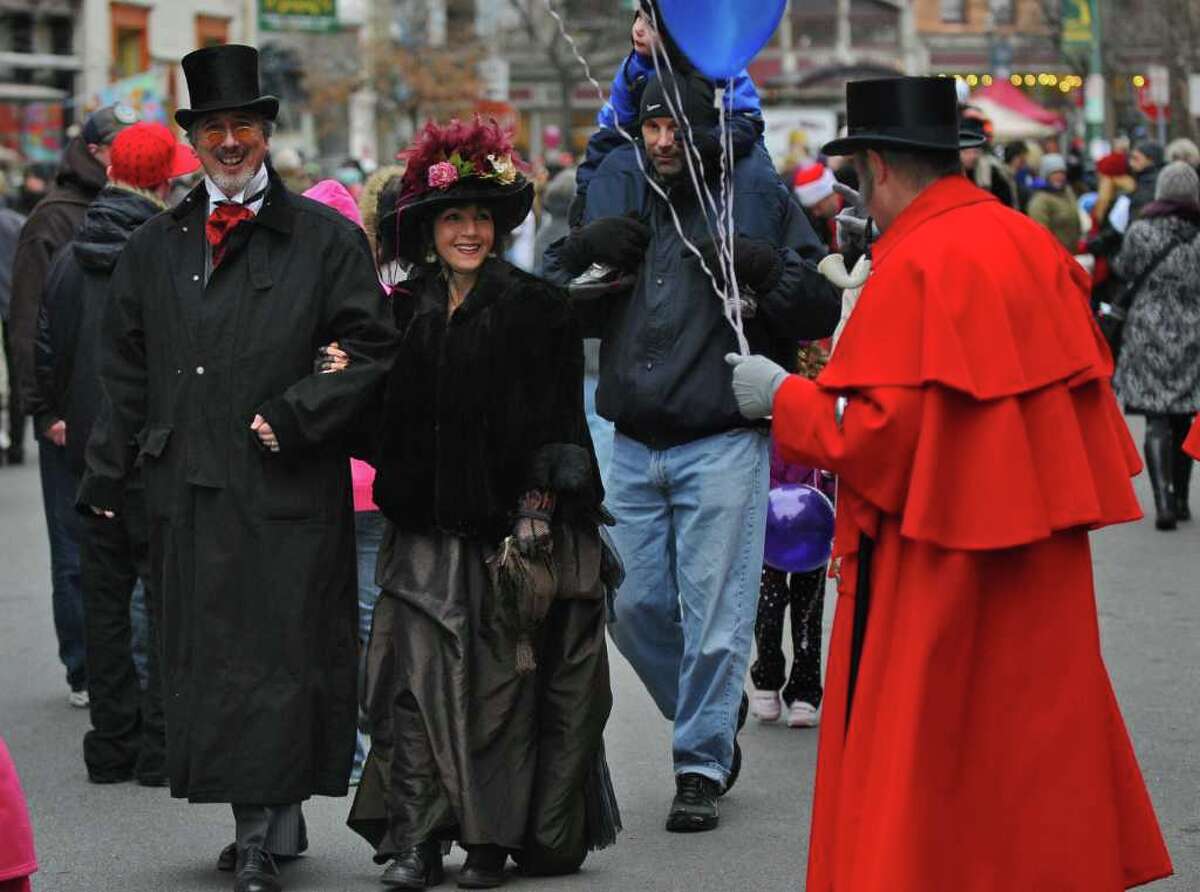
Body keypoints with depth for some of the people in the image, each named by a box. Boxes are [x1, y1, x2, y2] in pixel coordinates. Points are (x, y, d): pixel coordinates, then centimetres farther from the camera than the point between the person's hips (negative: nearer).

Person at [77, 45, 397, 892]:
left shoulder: (328, 240, 4)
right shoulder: (155, 248, 14)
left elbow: (371, 351, 1)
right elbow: (126, 371, 18)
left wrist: (293, 415, -9)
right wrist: (109, 474, 13)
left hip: (290, 488, -3)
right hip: (188, 488, 4)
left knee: (280, 656, -6)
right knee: (208, 659, 3)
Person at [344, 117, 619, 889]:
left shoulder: (535, 309, -1)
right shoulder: (407, 311, 11)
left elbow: (554, 420, -5)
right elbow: (389, 420, 14)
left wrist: (535, 513, -12)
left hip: (507, 523, -3)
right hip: (427, 529, 3)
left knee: (502, 681, 0)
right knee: (419, 678, -5)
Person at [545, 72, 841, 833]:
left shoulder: (756, 192, -3)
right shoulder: (619, 187, 8)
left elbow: (823, 311, -4)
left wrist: (761, 266, -21)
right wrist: (582, 250, -9)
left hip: (723, 443, -5)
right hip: (634, 445, 5)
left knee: (713, 613, -3)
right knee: (635, 605, 9)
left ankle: (702, 768, 8)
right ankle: (716, 714, 32)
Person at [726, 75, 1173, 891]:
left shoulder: (916, 266, -16)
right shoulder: (1033, 245, 7)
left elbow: (878, 428, -20)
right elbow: (1087, 385, 11)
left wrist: (783, 397, -6)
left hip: (935, 569, -8)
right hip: (1043, 561, 8)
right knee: (1039, 752, 15)